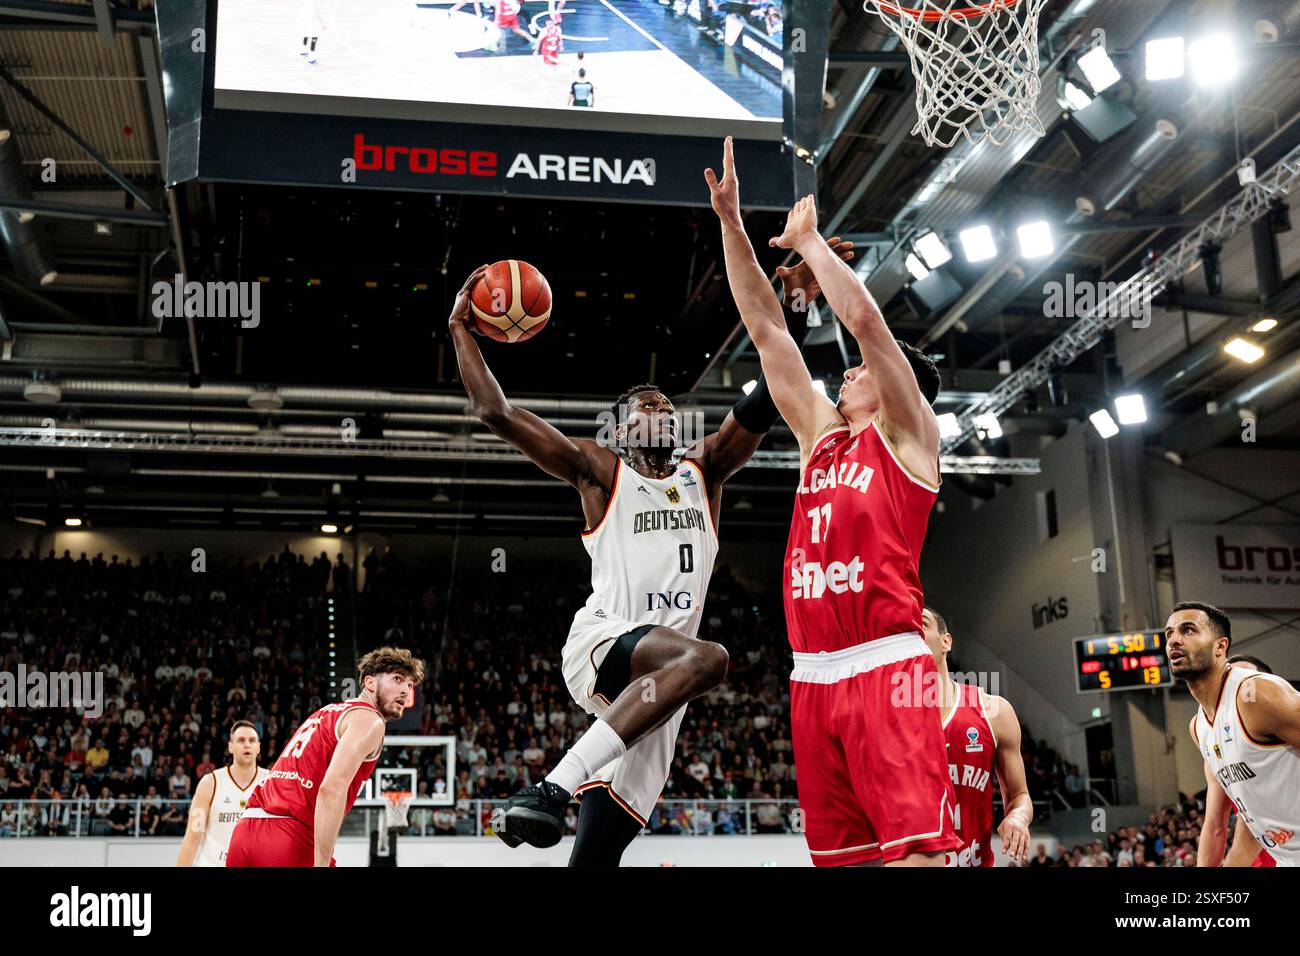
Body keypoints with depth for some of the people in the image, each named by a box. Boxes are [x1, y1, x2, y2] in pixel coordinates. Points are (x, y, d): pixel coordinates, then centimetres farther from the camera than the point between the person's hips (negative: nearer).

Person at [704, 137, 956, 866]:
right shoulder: (820, 434, 20)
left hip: (884, 669, -6)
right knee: (840, 851, 7)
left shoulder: (907, 438, 4)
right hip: (814, 674, 7)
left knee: (914, 846, -13)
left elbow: (866, 319, -8)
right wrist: (732, 223, 16)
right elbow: (768, 328, 17)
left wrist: (807, 241, 2)